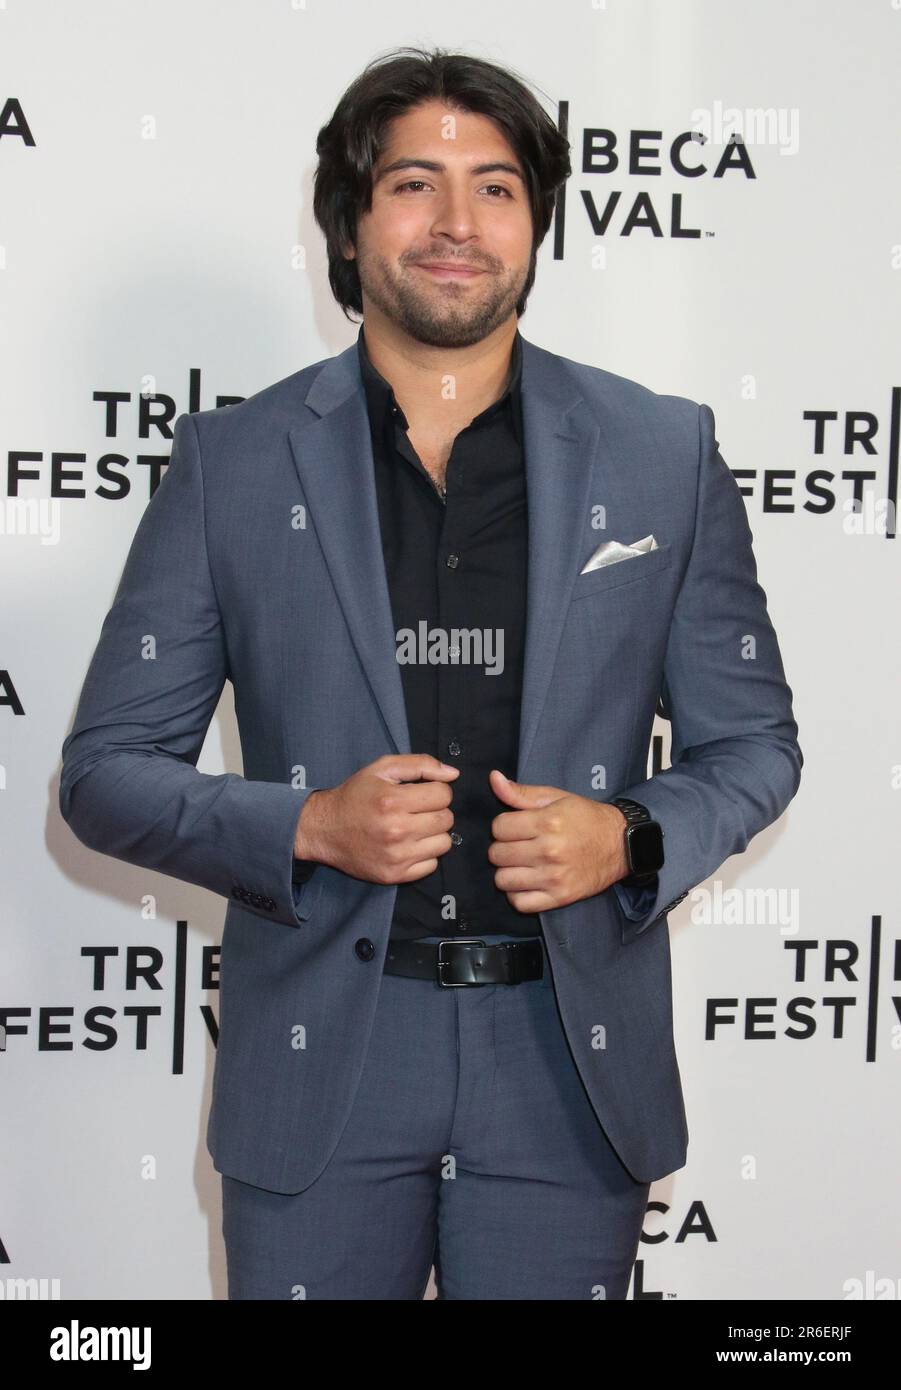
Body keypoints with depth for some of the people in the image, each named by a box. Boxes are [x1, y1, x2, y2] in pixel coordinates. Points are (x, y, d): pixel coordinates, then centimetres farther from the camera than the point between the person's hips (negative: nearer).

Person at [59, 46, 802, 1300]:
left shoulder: (664, 454, 2)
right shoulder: (233, 462, 0)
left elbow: (752, 744, 9)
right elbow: (105, 770, 2)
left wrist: (631, 838, -12)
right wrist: (307, 826, -15)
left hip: (569, 1056, 1)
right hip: (319, 1058, 0)